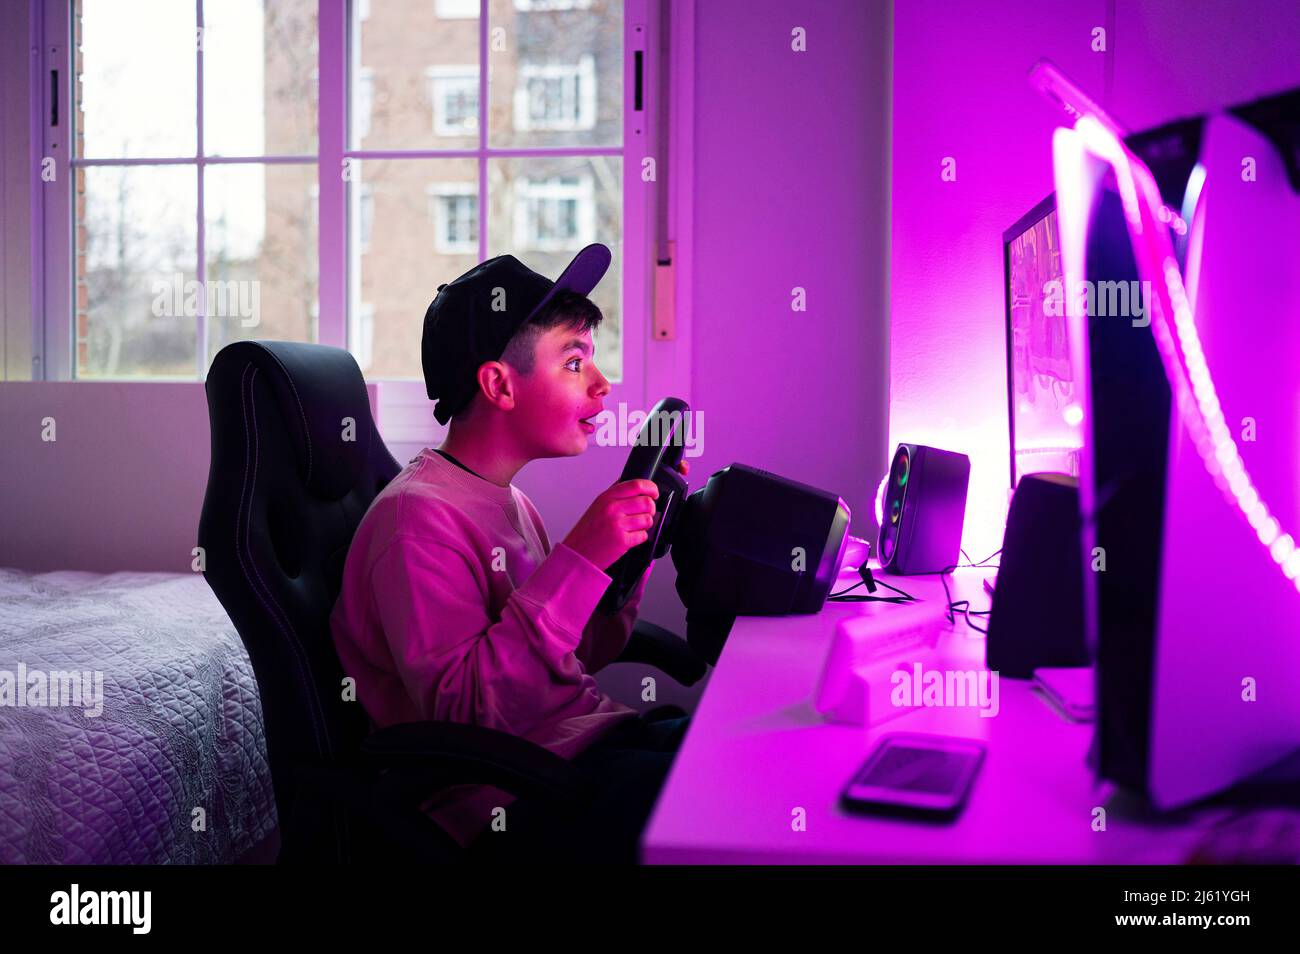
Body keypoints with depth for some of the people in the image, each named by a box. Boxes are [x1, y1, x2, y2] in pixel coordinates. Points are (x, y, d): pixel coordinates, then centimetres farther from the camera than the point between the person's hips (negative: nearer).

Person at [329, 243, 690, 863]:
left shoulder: (511, 505, 14)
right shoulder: (418, 517, -14)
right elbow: (461, 709, -24)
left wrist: (633, 537, 5)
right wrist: (579, 559, -25)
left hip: (594, 739, 9)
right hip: (509, 804, -9)